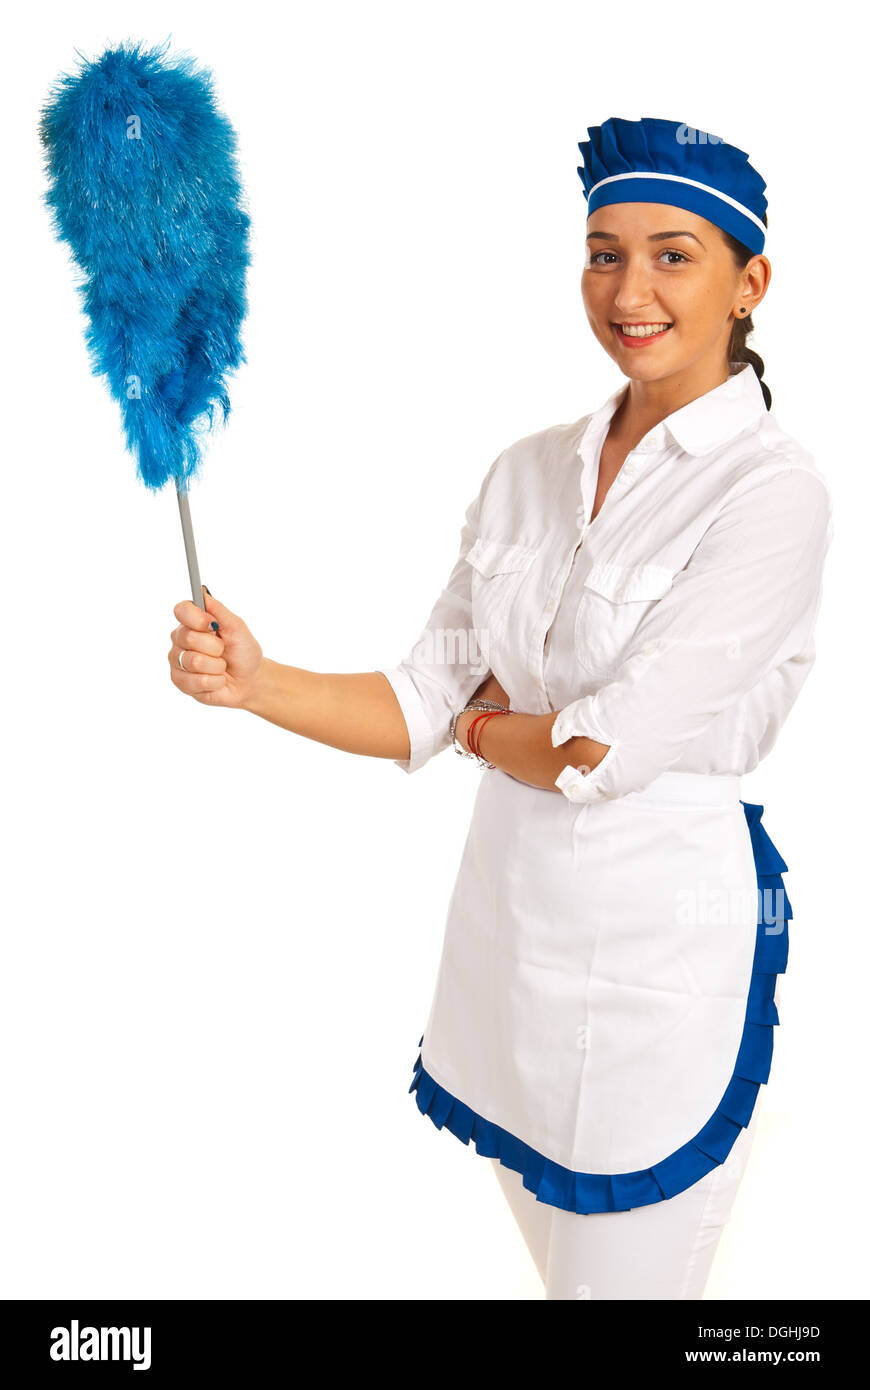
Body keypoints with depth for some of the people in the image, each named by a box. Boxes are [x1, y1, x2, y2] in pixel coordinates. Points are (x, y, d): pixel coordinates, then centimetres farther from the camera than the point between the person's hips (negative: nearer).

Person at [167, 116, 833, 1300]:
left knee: (621, 1272, 9)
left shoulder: (772, 492, -16)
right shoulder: (529, 469, 4)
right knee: (550, 1245, 24)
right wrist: (256, 682, -14)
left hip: (660, 942, -6)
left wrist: (487, 727, -2)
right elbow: (428, 698, 1)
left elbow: (602, 752, -20)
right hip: (509, 908, 6)